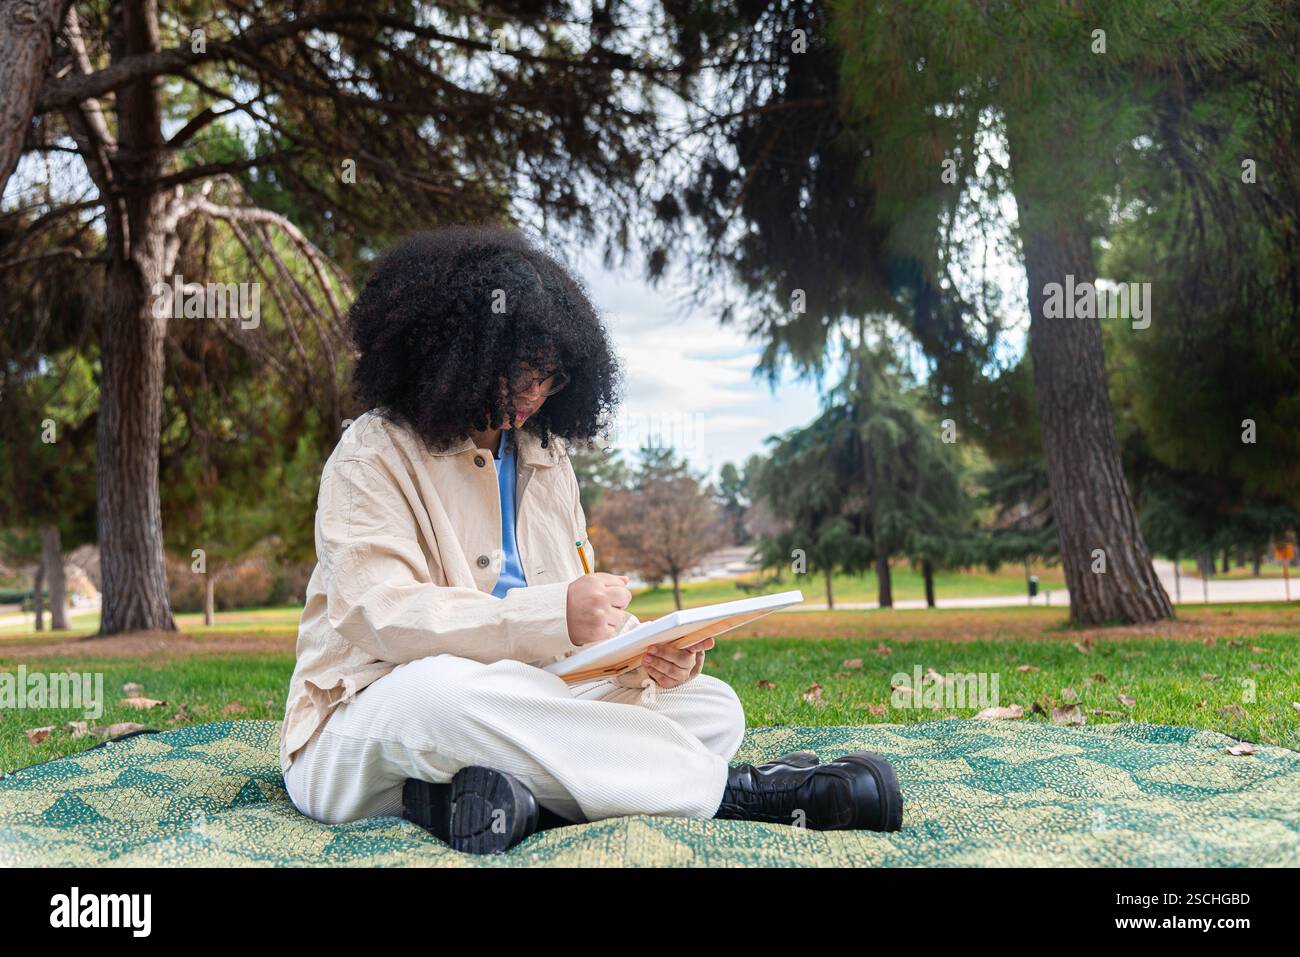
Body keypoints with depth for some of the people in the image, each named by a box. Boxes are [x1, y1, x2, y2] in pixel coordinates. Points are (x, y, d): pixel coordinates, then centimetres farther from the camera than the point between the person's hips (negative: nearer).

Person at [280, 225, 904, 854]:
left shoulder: (547, 458, 13)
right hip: (364, 726, -6)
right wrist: (555, 615, -32)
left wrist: (641, 655, -14)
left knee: (712, 706, -7)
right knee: (442, 687, -40)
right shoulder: (374, 455, -6)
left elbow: (581, 618, 10)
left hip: (513, 707, 6)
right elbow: (382, 616, -21)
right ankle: (727, 787, -28)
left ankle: (520, 801, -33)